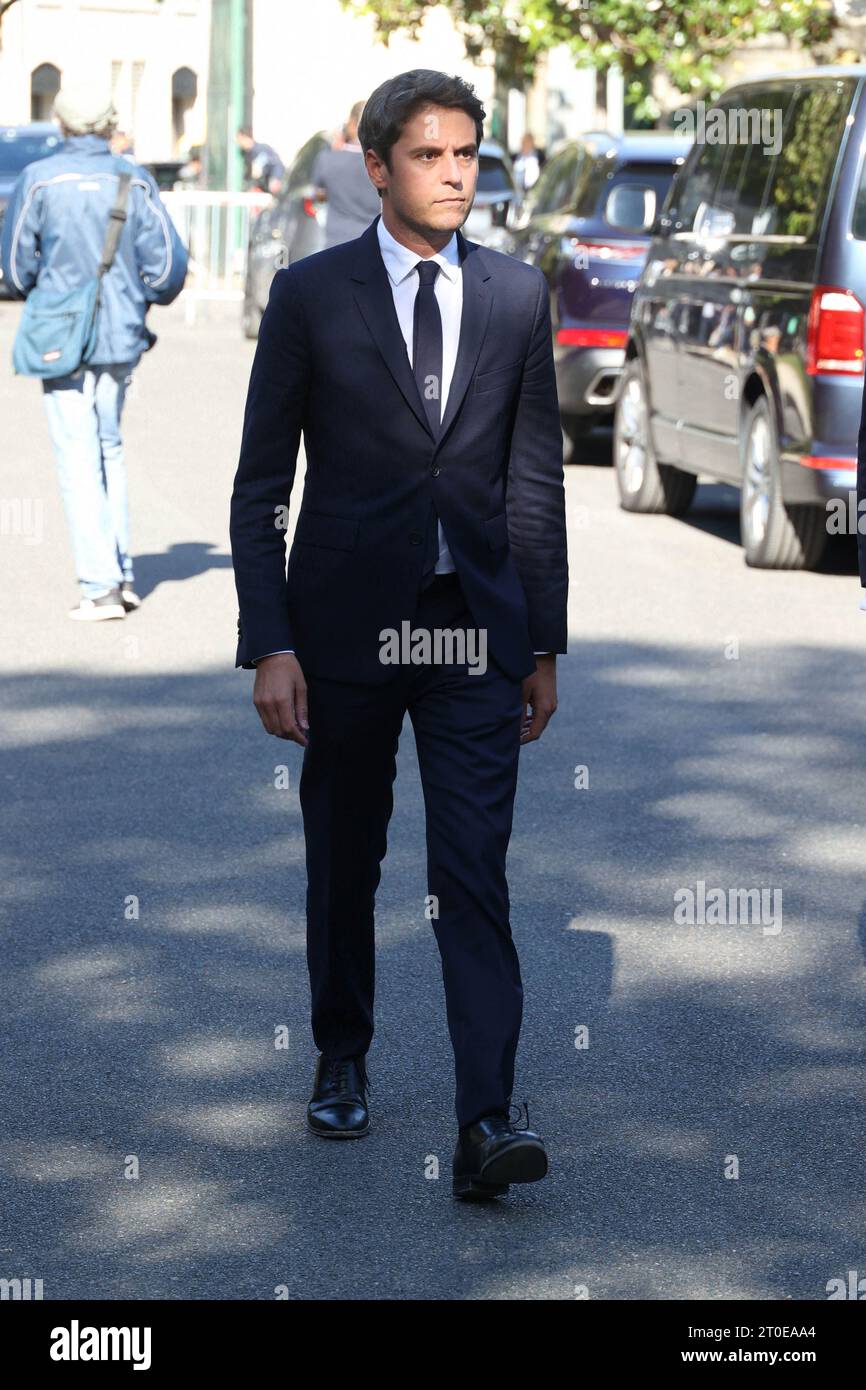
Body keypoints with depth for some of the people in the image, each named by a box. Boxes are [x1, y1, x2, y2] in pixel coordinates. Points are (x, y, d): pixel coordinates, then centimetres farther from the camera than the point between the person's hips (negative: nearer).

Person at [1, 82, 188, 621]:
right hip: (122, 338, 3)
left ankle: (101, 587, -6)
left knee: (79, 459, -1)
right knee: (110, 448, 18)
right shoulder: (135, 182, -2)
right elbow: (168, 264, -3)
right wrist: (147, 298, 19)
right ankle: (123, 574, 17)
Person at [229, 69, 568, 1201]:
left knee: (475, 875, -7)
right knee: (344, 861, 13)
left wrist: (544, 641, 7)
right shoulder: (311, 296, -1)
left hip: (476, 632, 1)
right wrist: (270, 644, -8)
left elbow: (536, 482, 9)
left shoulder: (518, 297, 5)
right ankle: (342, 1060, 33)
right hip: (346, 626, 0)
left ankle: (487, 1123, -13)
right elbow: (261, 487, -1)